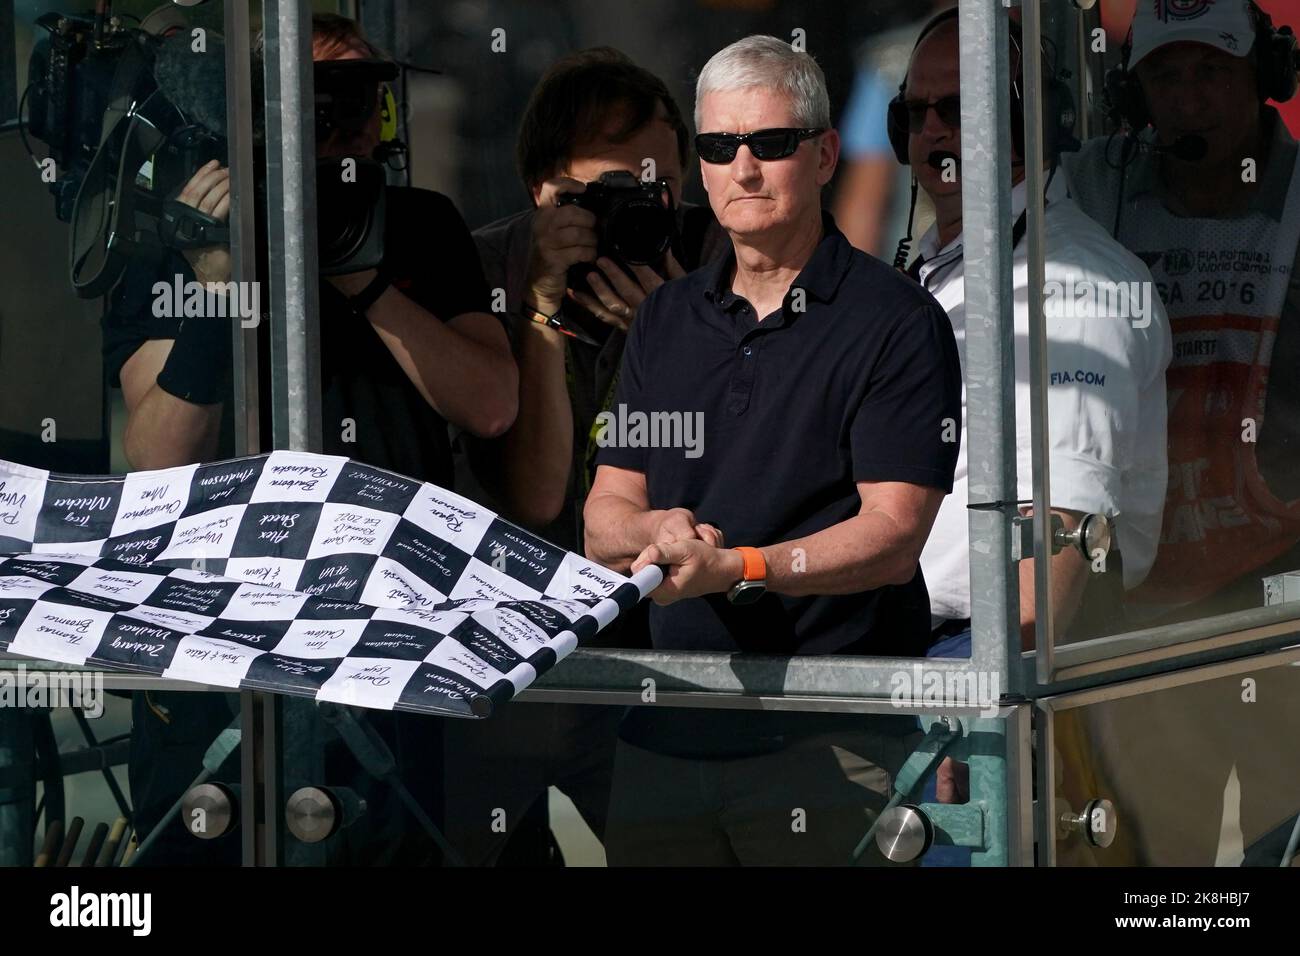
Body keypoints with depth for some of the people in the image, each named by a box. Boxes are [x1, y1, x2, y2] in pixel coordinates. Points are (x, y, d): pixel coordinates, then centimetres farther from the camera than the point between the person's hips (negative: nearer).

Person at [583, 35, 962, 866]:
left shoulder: (896, 322, -3)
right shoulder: (667, 319, 16)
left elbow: (893, 534, -11)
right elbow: (605, 513, 13)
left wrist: (737, 567, -24)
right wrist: (656, 531, -10)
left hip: (831, 740, -5)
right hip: (665, 730, 5)